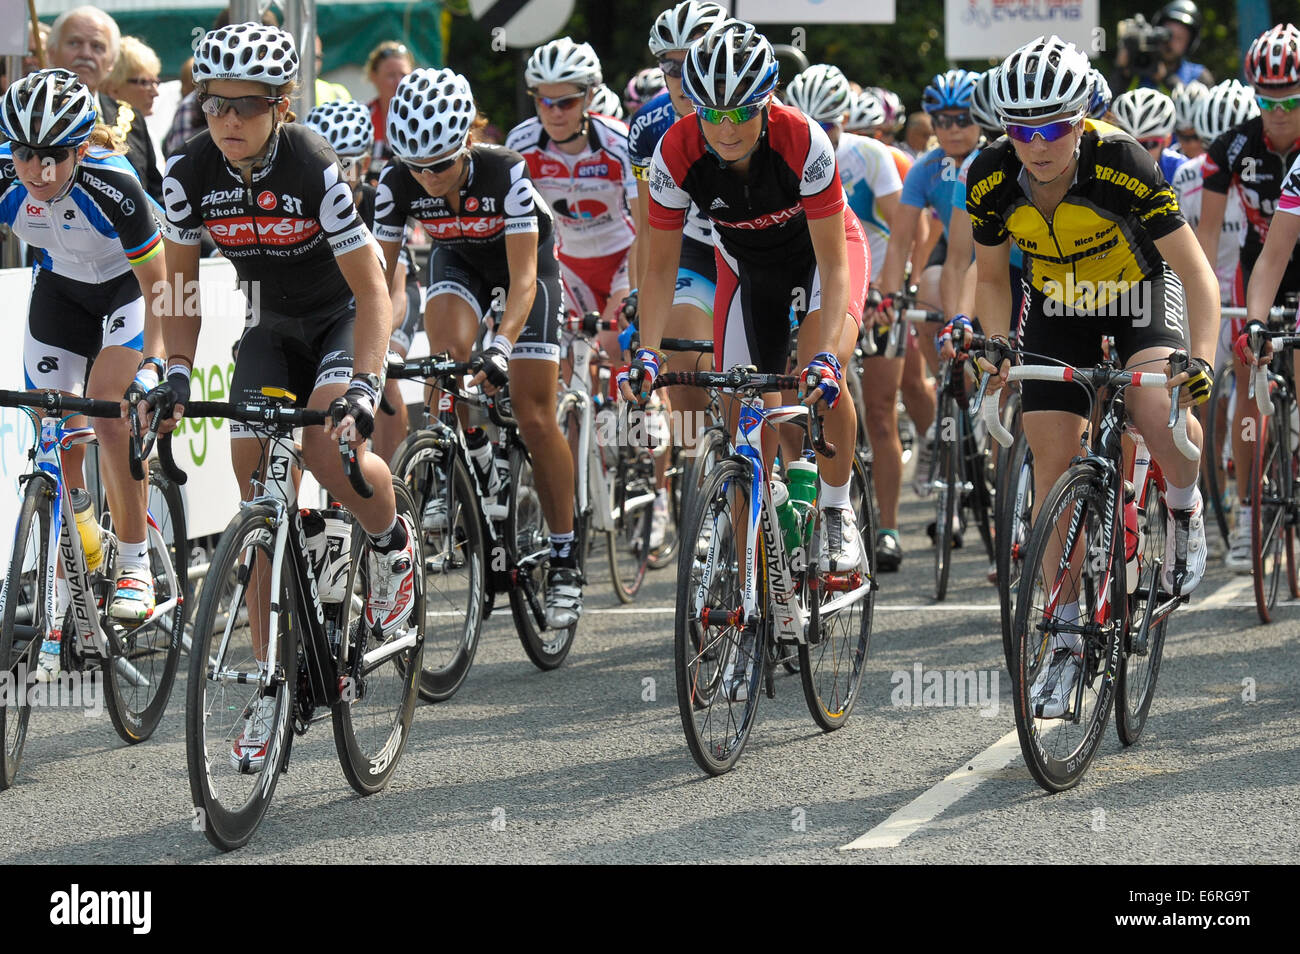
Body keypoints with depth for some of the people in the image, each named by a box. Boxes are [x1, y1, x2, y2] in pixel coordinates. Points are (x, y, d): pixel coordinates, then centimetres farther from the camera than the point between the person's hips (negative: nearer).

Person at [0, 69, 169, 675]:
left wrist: (153, 364, -34)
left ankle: (134, 563, -10)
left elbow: (158, 285, -26)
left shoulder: (110, 186, -36)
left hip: (128, 282, -3)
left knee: (106, 409, -25)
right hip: (60, 286, 4)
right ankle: (61, 608, 4)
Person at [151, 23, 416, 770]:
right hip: (271, 329, 4)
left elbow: (373, 292, -24)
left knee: (329, 444, -31)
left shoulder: (316, 169, -27)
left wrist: (361, 386, -36)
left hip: (344, 319, -4)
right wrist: (178, 373, -14)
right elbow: (182, 285, -1)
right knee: (257, 491, -8)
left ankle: (393, 542, 4)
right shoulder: (191, 174, -14)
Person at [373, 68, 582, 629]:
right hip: (459, 260, 3)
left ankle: (564, 562, 1)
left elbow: (523, 279, -36)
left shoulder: (505, 172, -35)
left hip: (526, 260, -3)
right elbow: (380, 274, -19)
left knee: (534, 419, -10)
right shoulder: (397, 184, -26)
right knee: (447, 352, -31)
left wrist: (501, 346, -50)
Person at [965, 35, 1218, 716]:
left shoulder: (1121, 165, -32)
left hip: (1140, 293, -3)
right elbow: (992, 277, -2)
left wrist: (1202, 357, -41)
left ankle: (1184, 508, 2)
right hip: (1055, 307, 3)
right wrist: (996, 351, -18)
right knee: (1054, 469, -3)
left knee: (1159, 415, -32)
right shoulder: (992, 181, -21)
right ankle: (1069, 637, 9)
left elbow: (1196, 271, -27)